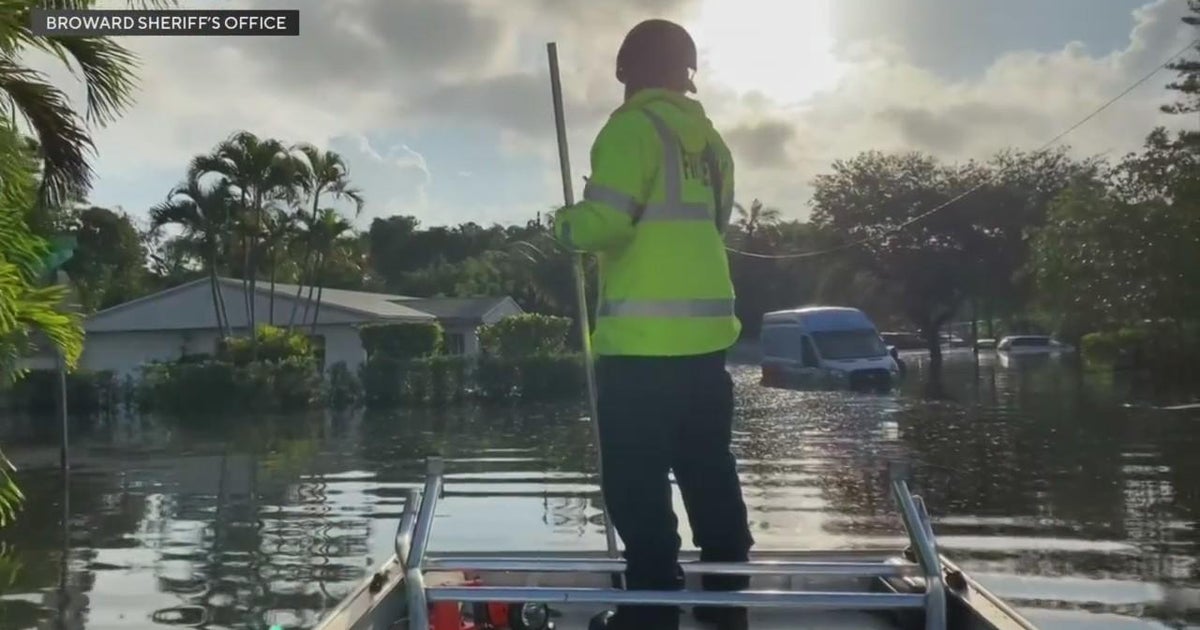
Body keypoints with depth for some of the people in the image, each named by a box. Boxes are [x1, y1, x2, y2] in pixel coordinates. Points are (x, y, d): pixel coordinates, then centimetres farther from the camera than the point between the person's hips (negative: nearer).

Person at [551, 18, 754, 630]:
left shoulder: (633, 127, -6)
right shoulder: (709, 140, 17)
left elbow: (606, 224, -17)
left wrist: (567, 223, 4)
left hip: (643, 337, -8)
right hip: (705, 330, 8)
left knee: (636, 479, -1)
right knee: (709, 468, 14)